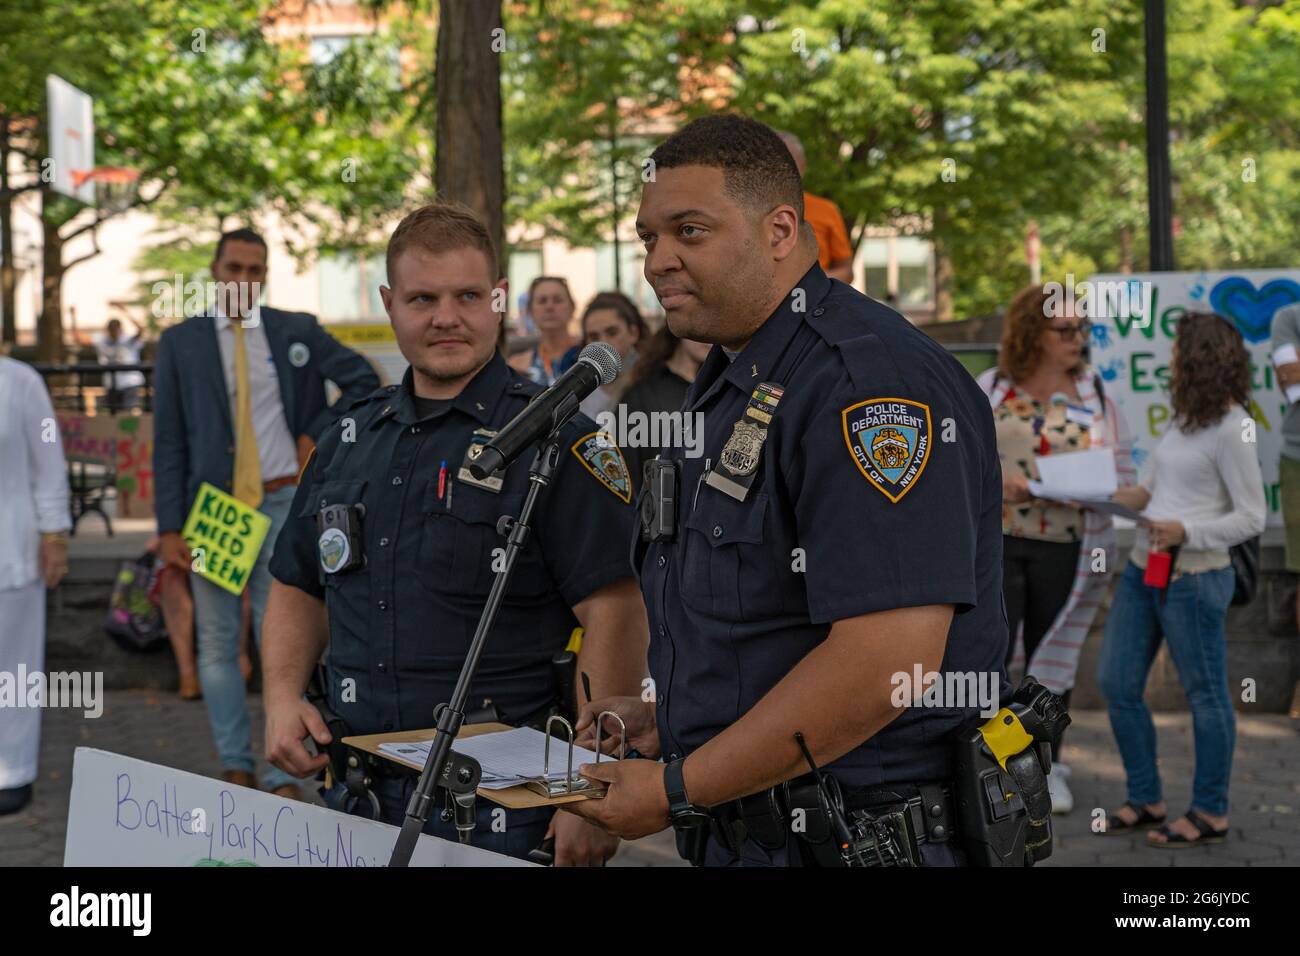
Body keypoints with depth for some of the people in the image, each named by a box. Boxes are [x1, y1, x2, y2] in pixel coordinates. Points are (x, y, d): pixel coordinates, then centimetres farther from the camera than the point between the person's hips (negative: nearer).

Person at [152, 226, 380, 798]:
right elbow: (168, 442, 1)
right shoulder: (180, 343, 3)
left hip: (282, 504, 0)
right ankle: (235, 767, 16)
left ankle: (284, 776, 3)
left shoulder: (298, 332, 4)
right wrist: (170, 527, -5)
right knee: (217, 642, 5)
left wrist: (316, 434, 1)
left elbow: (363, 382, 12)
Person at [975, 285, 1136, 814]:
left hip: (1066, 547, 1)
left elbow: (1122, 470, 6)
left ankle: (1048, 768, 23)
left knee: (1053, 656, 10)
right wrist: (998, 483, -15)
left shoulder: (1095, 394, 5)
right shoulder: (990, 388, 3)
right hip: (996, 538, -1)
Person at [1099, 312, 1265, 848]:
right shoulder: (1184, 418, 11)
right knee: (1117, 684, 12)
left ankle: (1210, 813, 19)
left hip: (1192, 579, -9)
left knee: (1204, 694, 5)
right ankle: (1145, 799, 25)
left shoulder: (1230, 428, -14)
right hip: (1143, 569, 9)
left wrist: (1185, 532, -25)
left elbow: (1251, 518, -14)